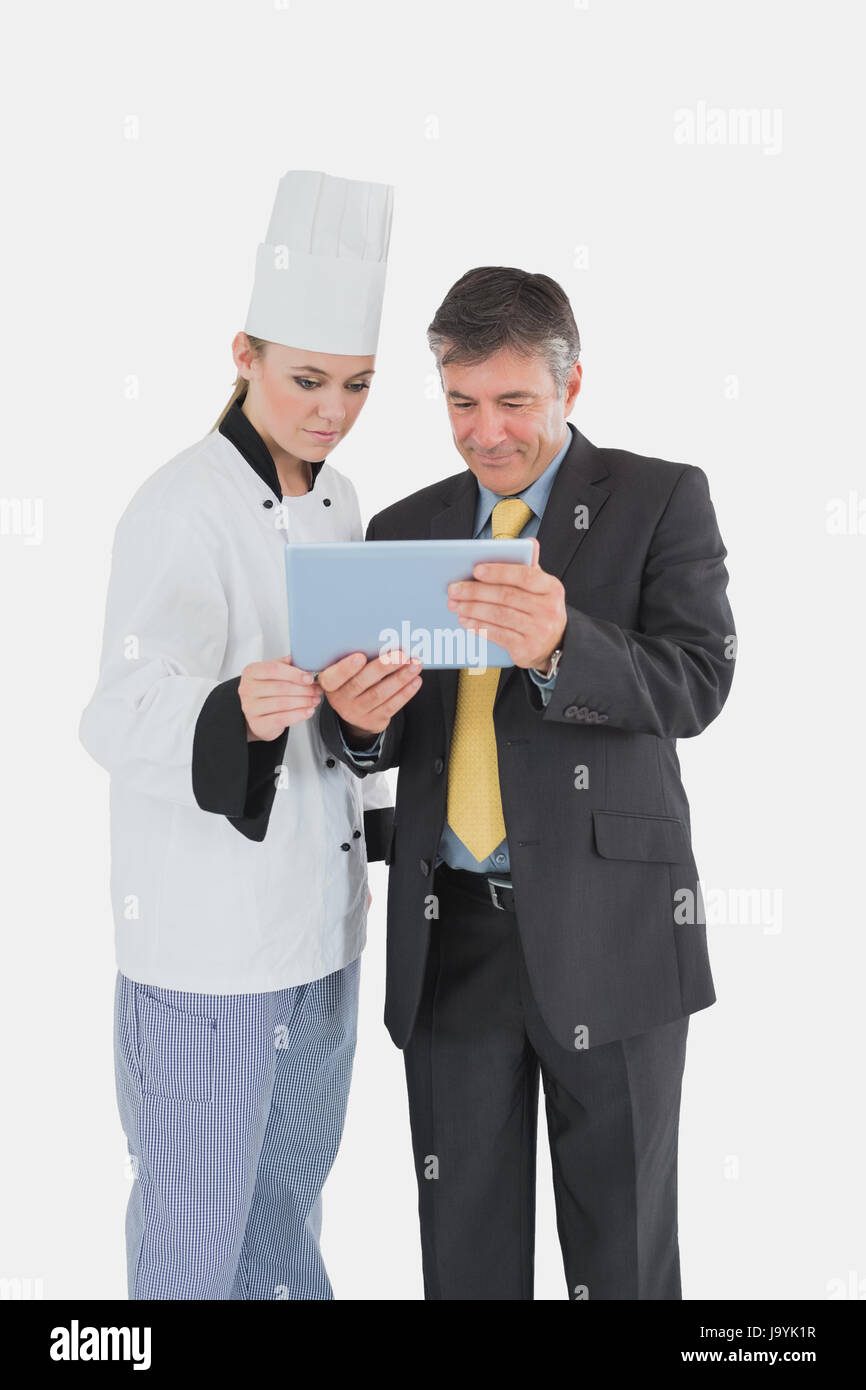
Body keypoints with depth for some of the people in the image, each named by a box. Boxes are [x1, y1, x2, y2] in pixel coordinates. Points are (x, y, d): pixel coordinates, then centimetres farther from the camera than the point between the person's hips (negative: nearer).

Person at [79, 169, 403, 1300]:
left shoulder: (336, 503, 7)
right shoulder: (182, 508, -17)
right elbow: (124, 718, -27)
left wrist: (374, 837, 16)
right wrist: (231, 714, -47)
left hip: (323, 915, 7)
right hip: (209, 930, -7)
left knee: (293, 1184, 24)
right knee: (199, 1217, 9)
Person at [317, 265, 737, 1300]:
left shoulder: (661, 500, 0)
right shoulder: (404, 531, 10)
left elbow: (695, 683, -14)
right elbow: (374, 741, 8)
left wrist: (559, 648, -33)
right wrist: (358, 718, -17)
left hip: (604, 929, -3)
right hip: (447, 932, 4)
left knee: (621, 1250, 10)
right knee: (463, 1238, 16)